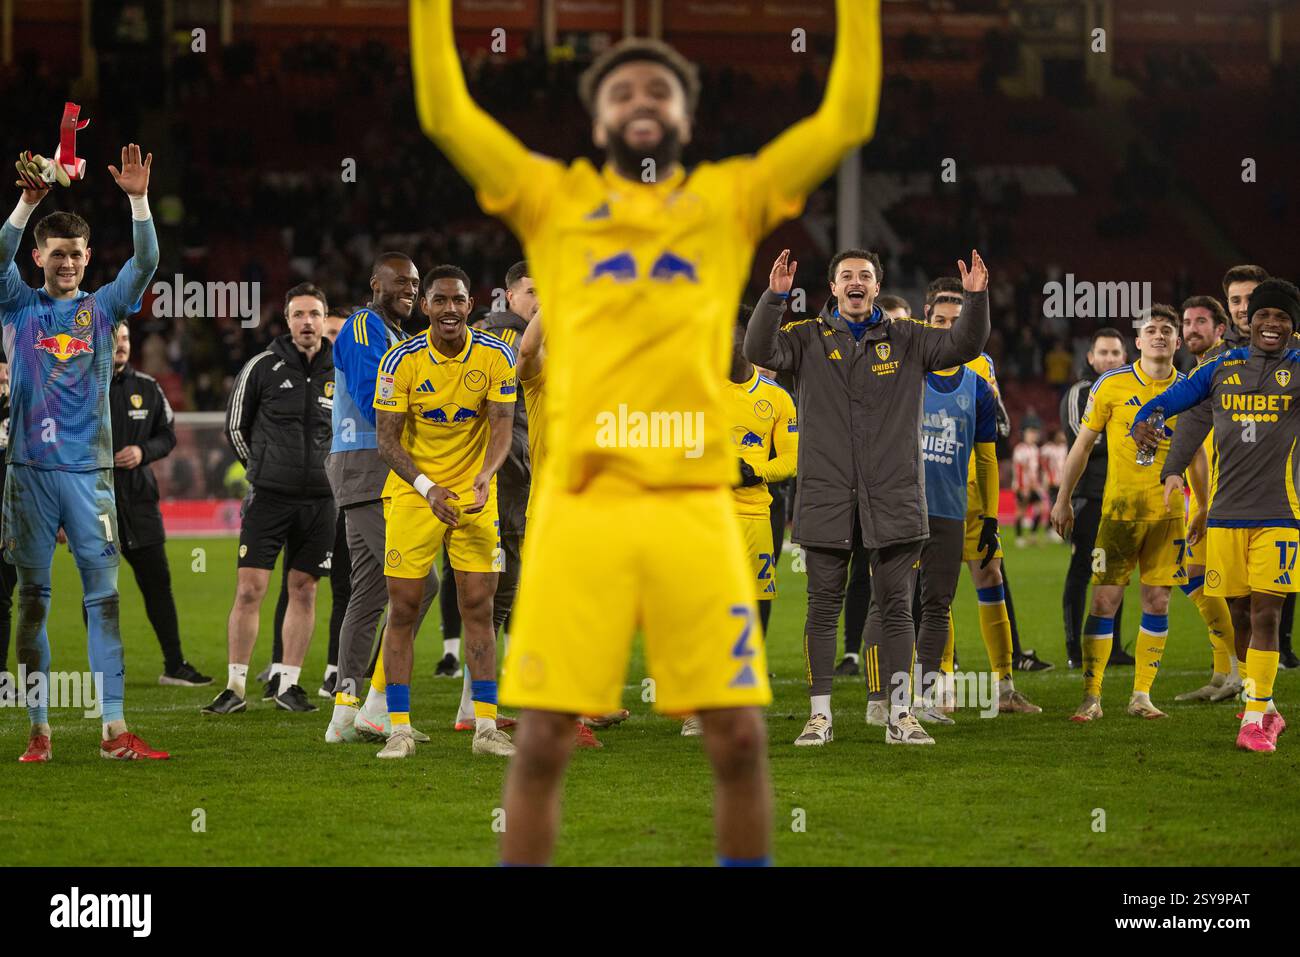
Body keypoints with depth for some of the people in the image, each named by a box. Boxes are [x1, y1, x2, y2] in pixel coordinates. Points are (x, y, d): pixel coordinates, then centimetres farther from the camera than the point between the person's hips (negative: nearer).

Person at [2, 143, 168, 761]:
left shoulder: (103, 308, 9)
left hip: (90, 470, 1)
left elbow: (145, 264, -3)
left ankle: (113, 727, -7)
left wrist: (138, 199, -16)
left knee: (105, 596, -5)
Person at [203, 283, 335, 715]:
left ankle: (287, 682, 15)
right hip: (268, 497, -2)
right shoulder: (263, 367, -2)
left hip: (319, 499, 3)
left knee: (303, 590, 6)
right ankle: (235, 687, -1)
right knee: (250, 589, -7)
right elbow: (235, 427, 9)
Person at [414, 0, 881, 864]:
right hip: (579, 502, -1)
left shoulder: (730, 199, 16)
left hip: (694, 506, 1)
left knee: (740, 736, -2)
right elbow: (447, 112, 9)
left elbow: (847, 119, 12)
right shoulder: (555, 200, 15)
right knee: (543, 738, -3)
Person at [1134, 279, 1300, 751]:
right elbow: (1168, 401, 12)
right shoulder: (1222, 367, 9)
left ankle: (1255, 719, -7)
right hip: (1224, 512, 3)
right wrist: (1142, 423, -9)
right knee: (1239, 614, 8)